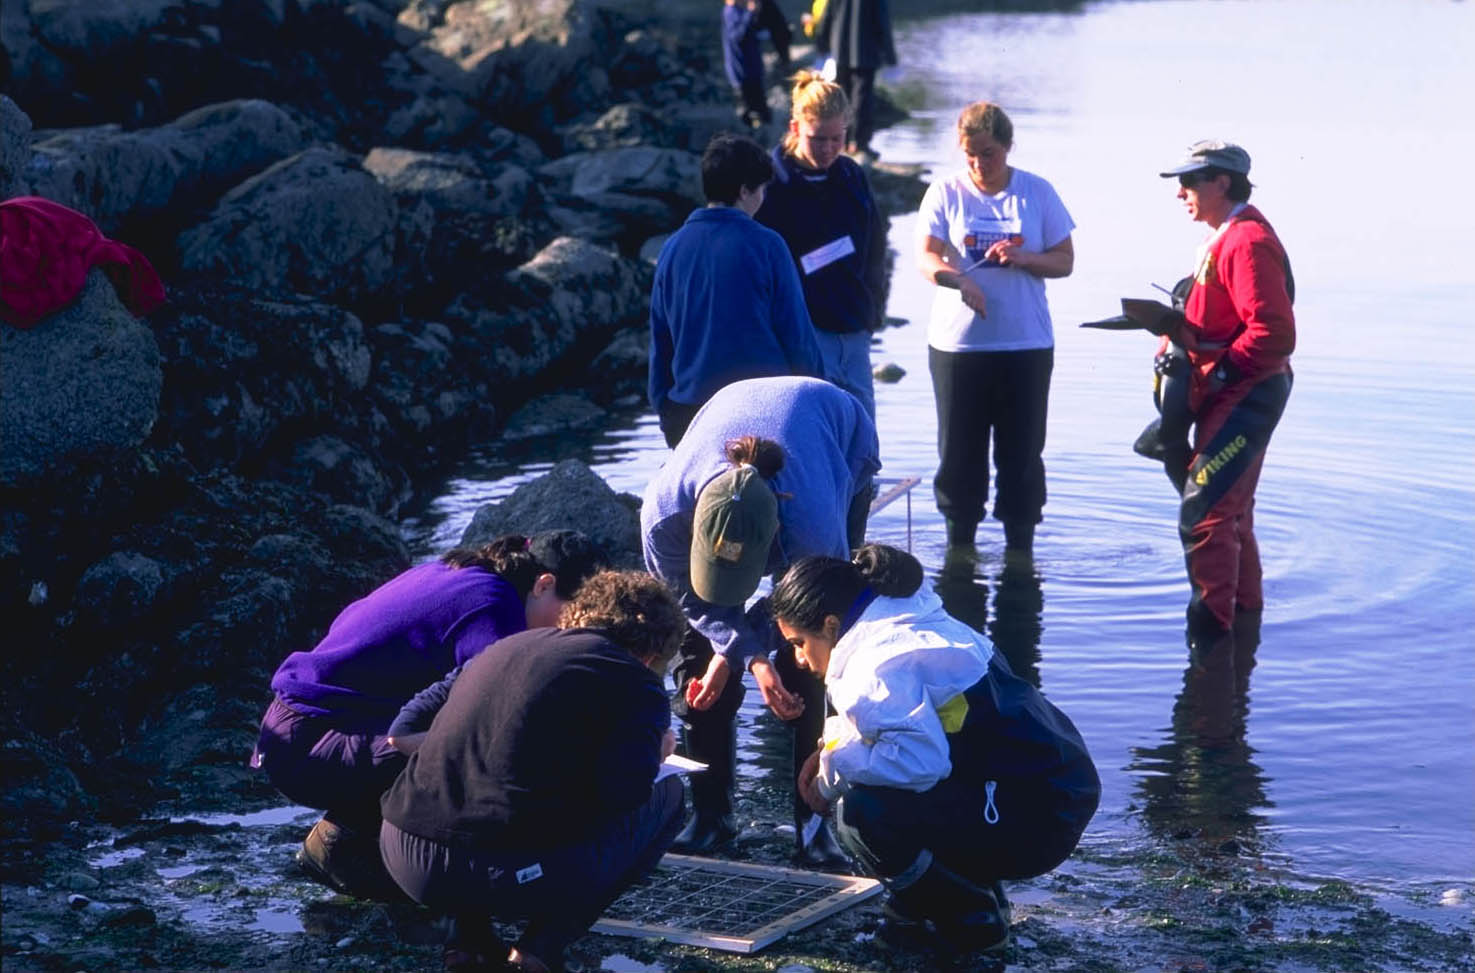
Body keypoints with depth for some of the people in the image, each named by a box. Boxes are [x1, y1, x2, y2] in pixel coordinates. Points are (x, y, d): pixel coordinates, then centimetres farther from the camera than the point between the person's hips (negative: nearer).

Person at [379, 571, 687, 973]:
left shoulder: (511, 645, 23)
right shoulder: (636, 683, 4)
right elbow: (621, 793, -10)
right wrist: (651, 751, 15)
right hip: (504, 875, -6)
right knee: (666, 798, 16)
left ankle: (470, 940, 15)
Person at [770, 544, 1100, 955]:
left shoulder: (877, 664, -18)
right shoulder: (907, 624, 13)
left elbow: (920, 759, -30)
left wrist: (835, 773, -13)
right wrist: (834, 749, 9)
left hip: (1037, 820, -10)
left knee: (863, 813, -22)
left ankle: (970, 917, -1)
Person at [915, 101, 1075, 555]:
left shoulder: (1038, 192, 4)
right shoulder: (945, 192, 1)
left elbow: (1065, 261, 6)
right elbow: (925, 257, -10)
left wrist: (1024, 258, -15)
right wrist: (958, 279, -31)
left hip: (1027, 346, 0)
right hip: (956, 343, 0)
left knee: (1022, 451, 3)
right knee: (959, 450, 5)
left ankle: (1020, 547, 14)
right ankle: (958, 544, 18)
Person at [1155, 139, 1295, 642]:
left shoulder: (1247, 242, -20)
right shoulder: (1224, 236, 13)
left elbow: (1274, 333, -26)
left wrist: (1220, 371, -20)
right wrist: (1173, 324, 5)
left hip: (1246, 396, -11)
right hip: (1227, 394, 11)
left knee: (1203, 510, -13)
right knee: (1230, 508, 20)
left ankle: (1210, 626, -8)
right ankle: (1245, 611, 33)